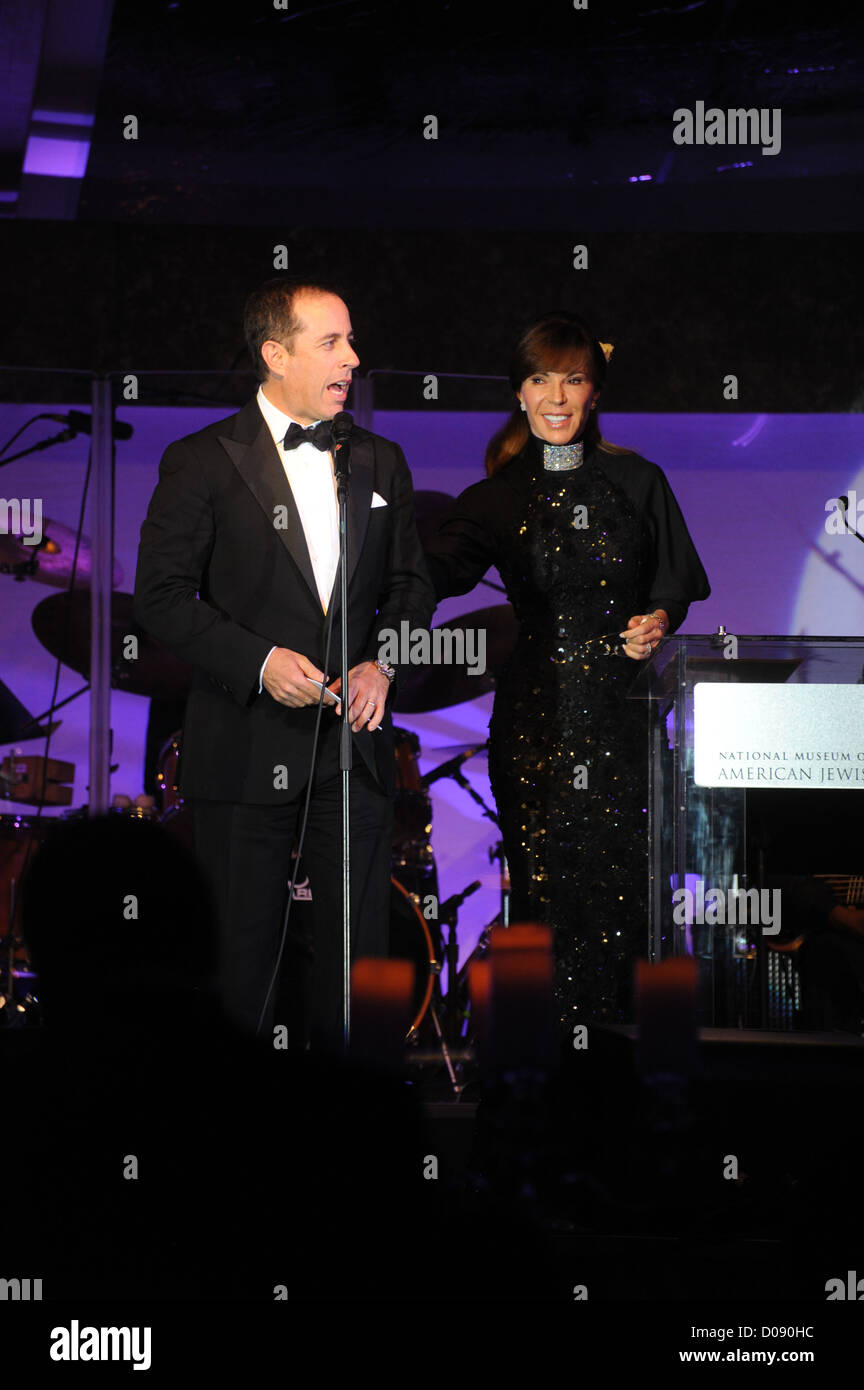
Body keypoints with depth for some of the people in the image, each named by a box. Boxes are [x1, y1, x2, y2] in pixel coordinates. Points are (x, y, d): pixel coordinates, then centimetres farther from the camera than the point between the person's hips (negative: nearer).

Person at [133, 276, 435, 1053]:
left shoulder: (380, 463, 12)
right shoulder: (202, 462, -2)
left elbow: (411, 583, 16)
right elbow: (161, 595, -6)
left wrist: (382, 665, -3)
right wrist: (260, 662, -16)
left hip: (354, 743, 4)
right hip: (249, 748, -4)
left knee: (360, 945, 5)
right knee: (241, 951, 3)